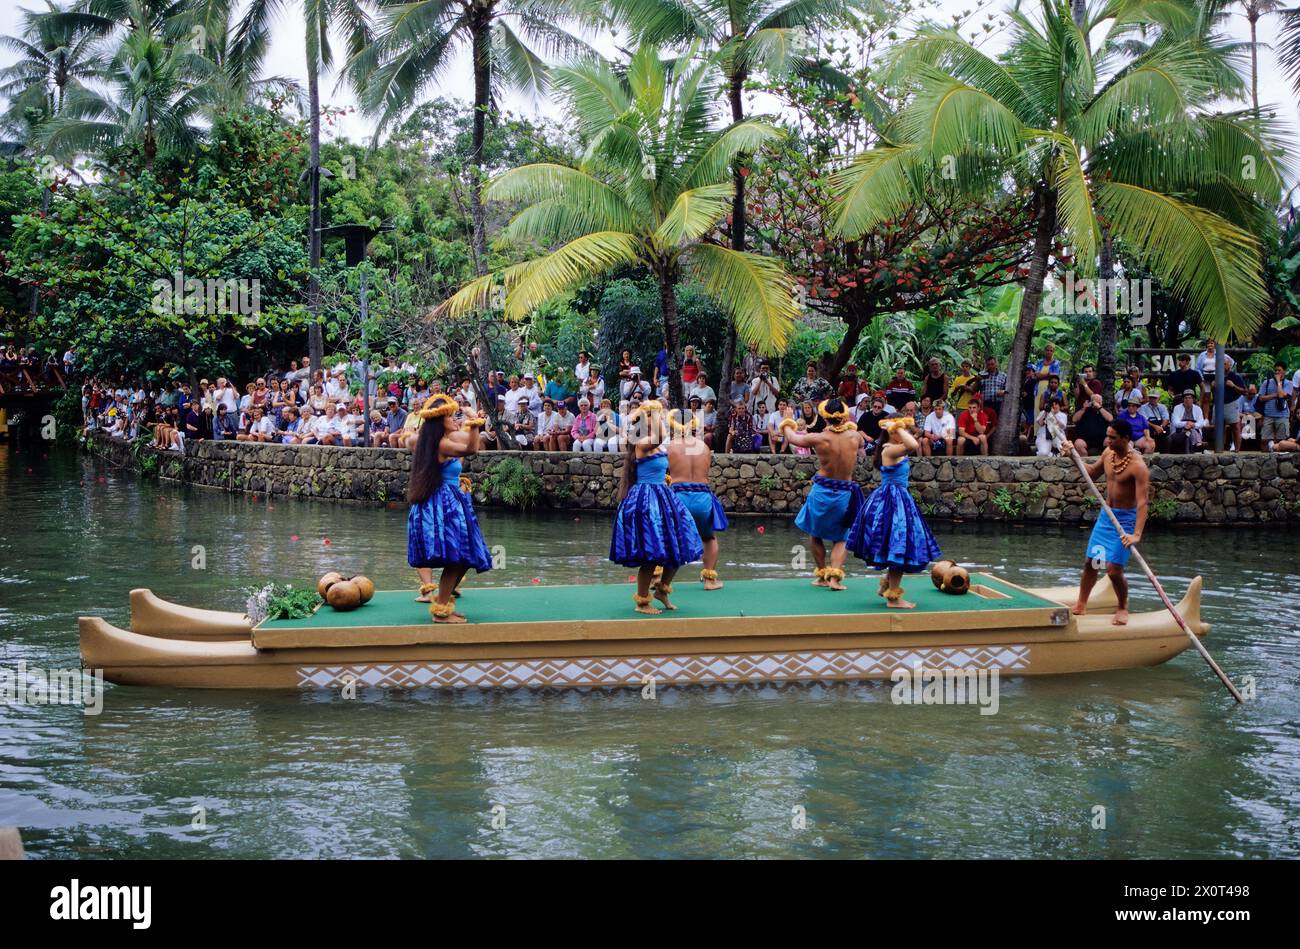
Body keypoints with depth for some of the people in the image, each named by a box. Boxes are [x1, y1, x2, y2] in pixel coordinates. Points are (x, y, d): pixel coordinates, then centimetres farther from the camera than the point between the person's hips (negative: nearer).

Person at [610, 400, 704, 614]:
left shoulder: (659, 447, 13)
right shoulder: (642, 444, -16)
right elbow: (659, 437, -36)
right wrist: (656, 415, -22)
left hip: (661, 498, 9)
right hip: (645, 500, -9)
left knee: (679, 547, 9)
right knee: (651, 555, -5)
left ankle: (662, 589, 27)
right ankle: (642, 602, 10)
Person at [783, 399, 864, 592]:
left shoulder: (818, 438, -12)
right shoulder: (854, 437, -6)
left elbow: (793, 438, 6)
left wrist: (787, 426, 29)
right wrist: (849, 427, 38)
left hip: (822, 491, -2)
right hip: (845, 493, 2)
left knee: (816, 535, 20)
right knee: (841, 538, 14)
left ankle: (822, 575, 25)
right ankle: (835, 576, -3)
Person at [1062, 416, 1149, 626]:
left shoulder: (1137, 466, -22)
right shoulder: (1108, 453, 0)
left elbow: (1142, 502, -28)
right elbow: (1091, 472, 21)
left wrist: (1137, 534, -37)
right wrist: (1074, 454, 7)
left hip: (1124, 520, -7)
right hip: (1105, 516, 7)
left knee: (1114, 569, -10)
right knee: (1090, 562, 12)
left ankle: (1123, 609, 15)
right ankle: (1081, 605, 28)